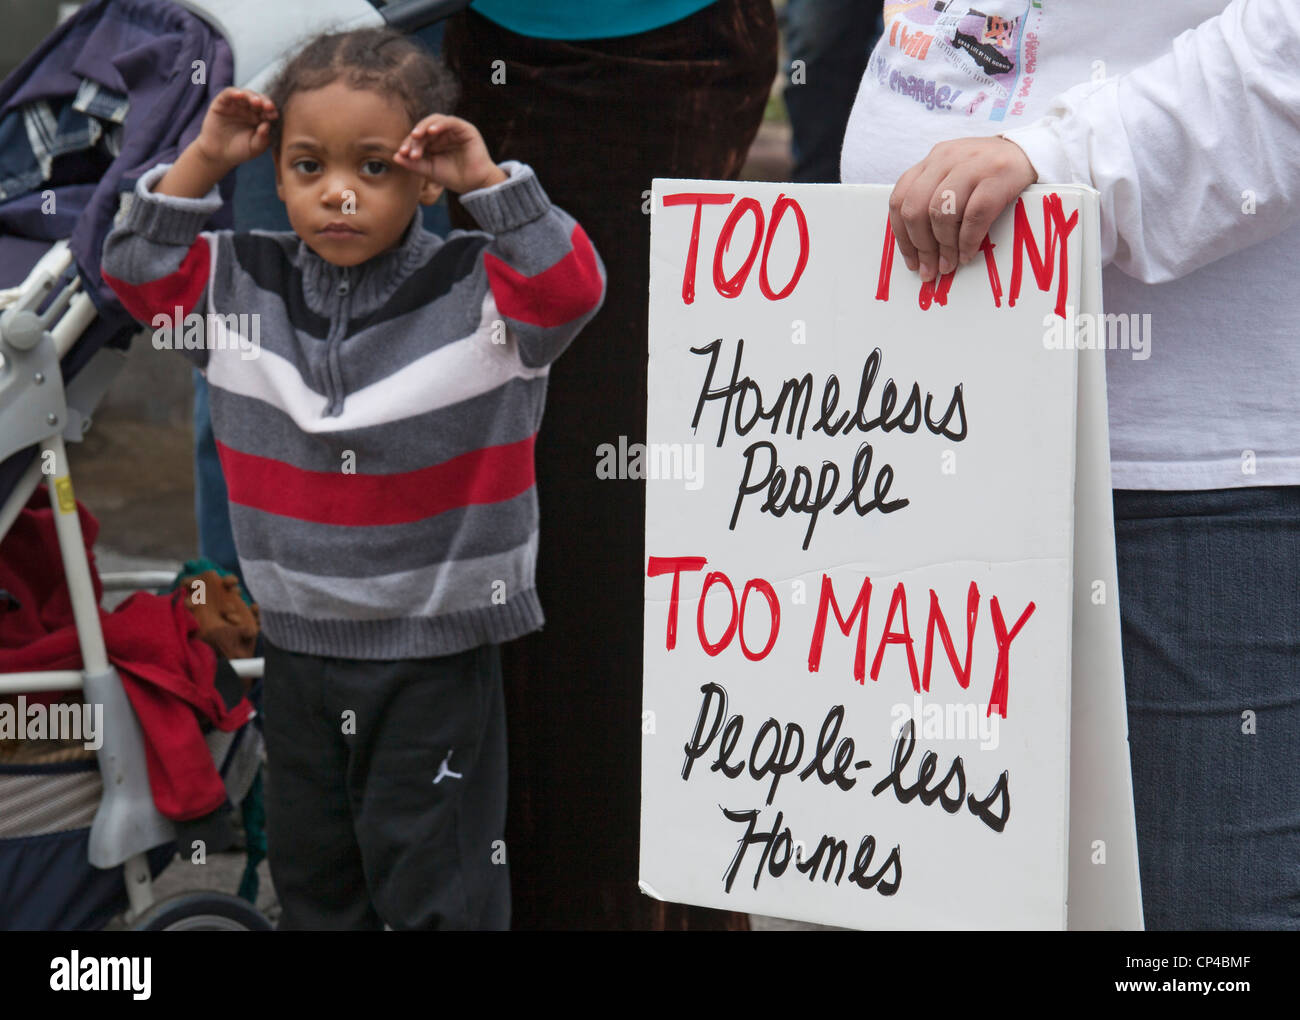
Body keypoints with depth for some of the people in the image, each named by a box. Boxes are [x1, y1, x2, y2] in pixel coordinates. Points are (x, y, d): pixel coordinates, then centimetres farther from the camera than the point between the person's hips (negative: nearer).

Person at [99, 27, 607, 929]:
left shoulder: (477, 288, -12)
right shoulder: (244, 285, 0)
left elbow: (572, 288, -24)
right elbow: (138, 270, 3)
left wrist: (491, 180, -27)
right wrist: (202, 163, -7)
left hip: (439, 657, -4)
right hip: (300, 645, 4)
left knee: (436, 886, 7)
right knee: (311, 874, 19)